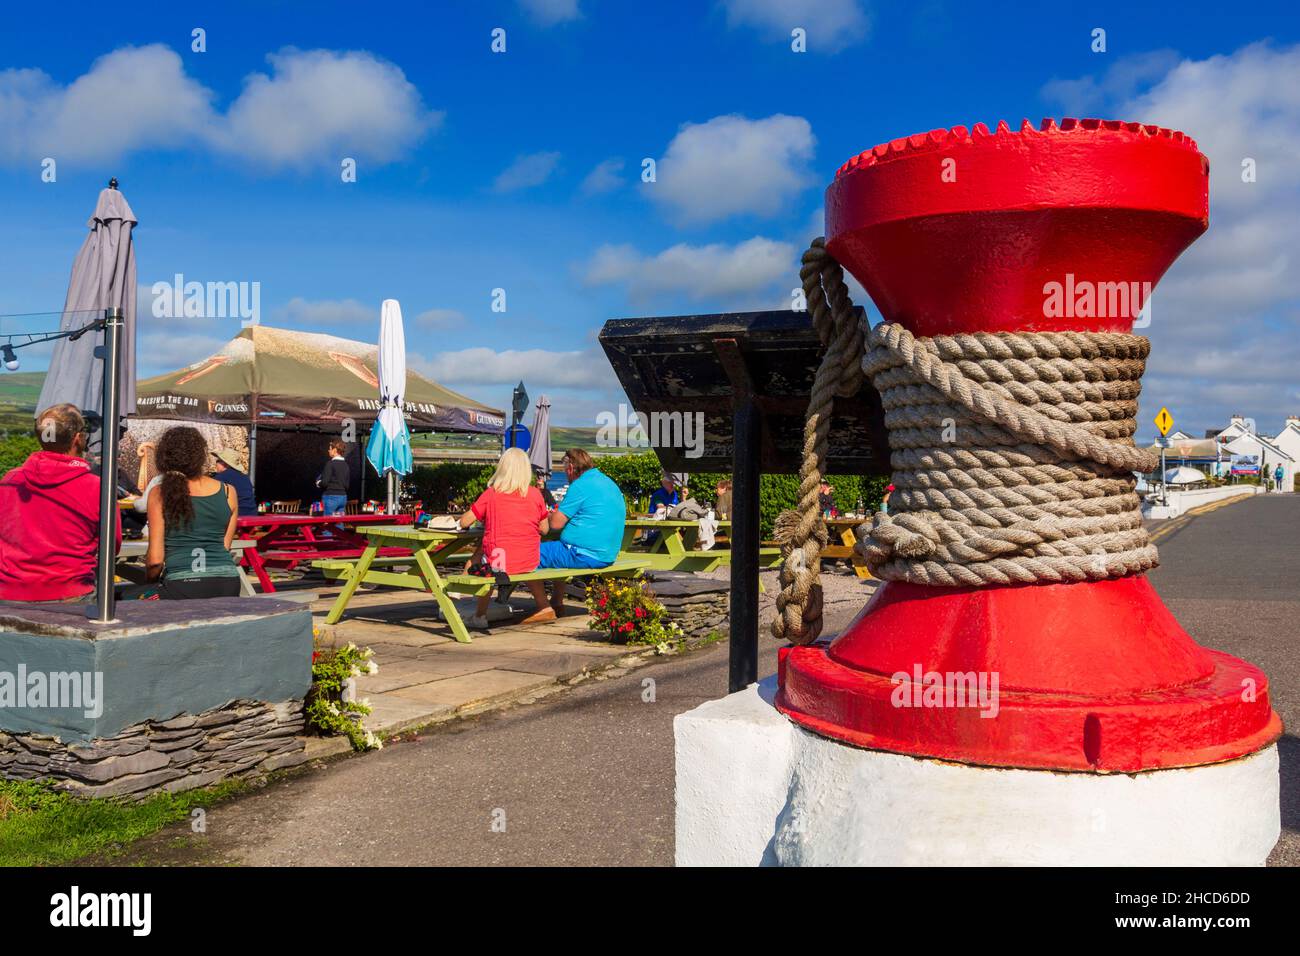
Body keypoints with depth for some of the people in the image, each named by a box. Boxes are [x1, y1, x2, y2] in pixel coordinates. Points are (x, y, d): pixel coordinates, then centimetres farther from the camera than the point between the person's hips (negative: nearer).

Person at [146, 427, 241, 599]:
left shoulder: (159, 495, 2)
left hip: (182, 585, -2)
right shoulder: (228, 492, 8)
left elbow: (155, 558, 3)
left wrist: (149, 579, 22)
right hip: (227, 582, 3)